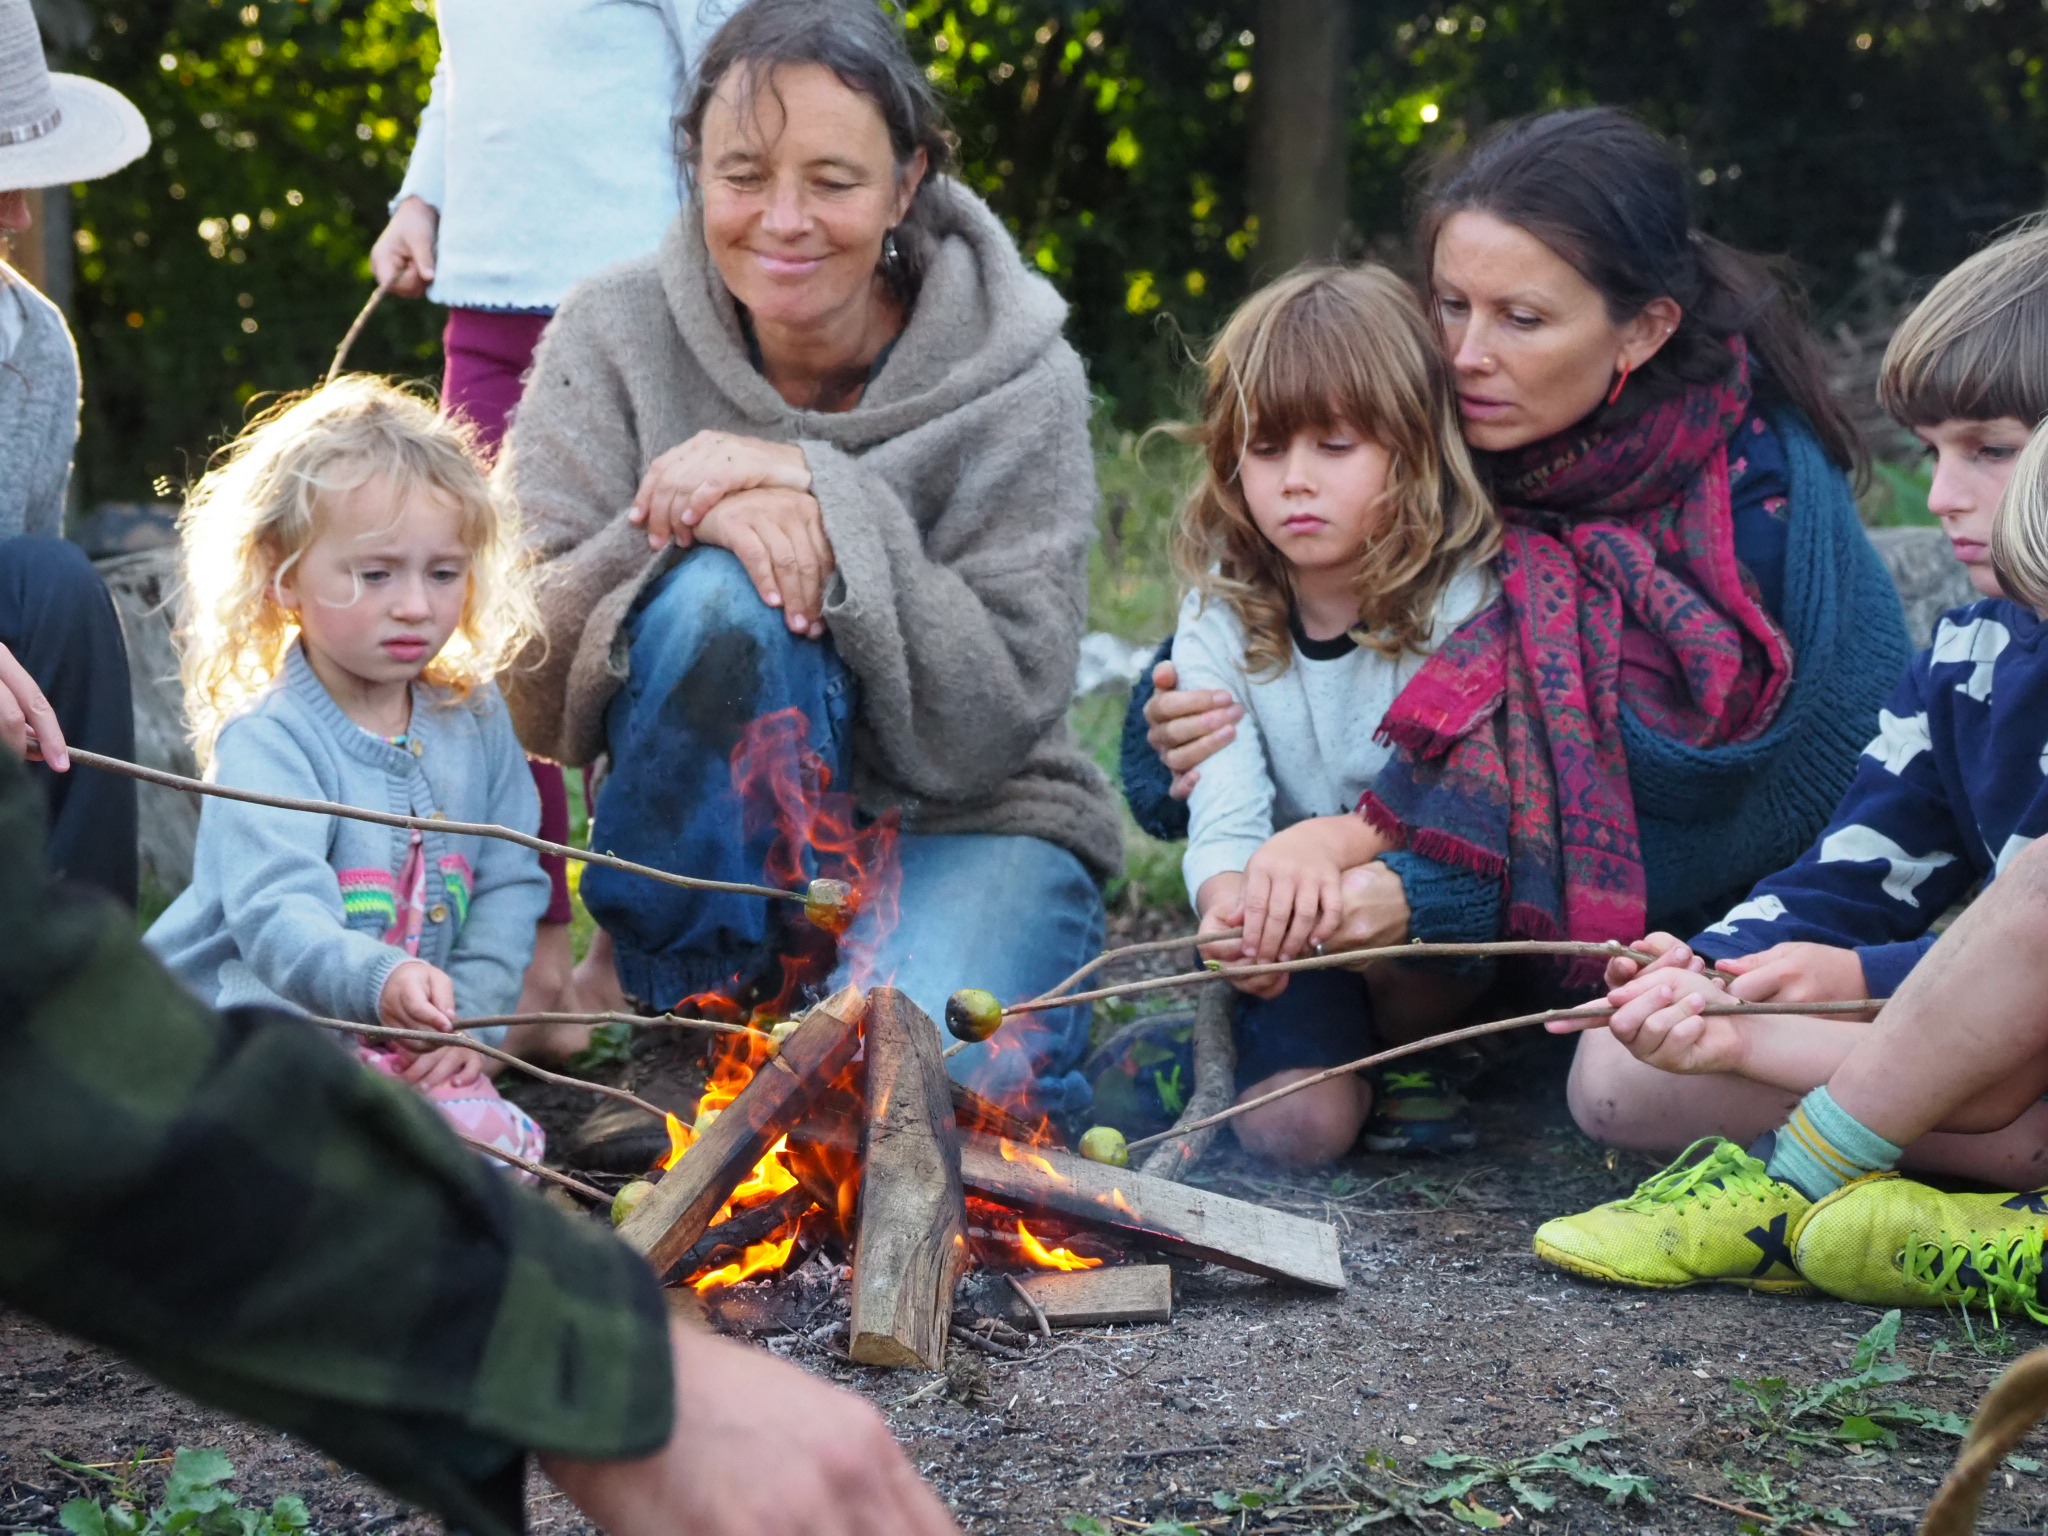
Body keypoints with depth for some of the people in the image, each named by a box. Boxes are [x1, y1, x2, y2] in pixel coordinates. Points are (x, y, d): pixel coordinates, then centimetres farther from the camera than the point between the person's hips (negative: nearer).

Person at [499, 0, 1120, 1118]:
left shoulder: (1016, 380, -10)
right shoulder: (614, 338, -6)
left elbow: (994, 729, -17)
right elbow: (524, 697, -12)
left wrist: (819, 494, -26)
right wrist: (693, 524, -30)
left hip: (961, 833, -2)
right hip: (716, 846, 2)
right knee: (721, 597, -30)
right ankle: (700, 1024, -15)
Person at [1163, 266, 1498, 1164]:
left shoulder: (1468, 598, -9)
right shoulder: (1220, 614, -1)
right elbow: (1224, 815, -14)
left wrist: (1335, 839, -41)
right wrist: (1230, 906, -38)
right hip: (1299, 938, 1)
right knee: (1289, 1124, -24)